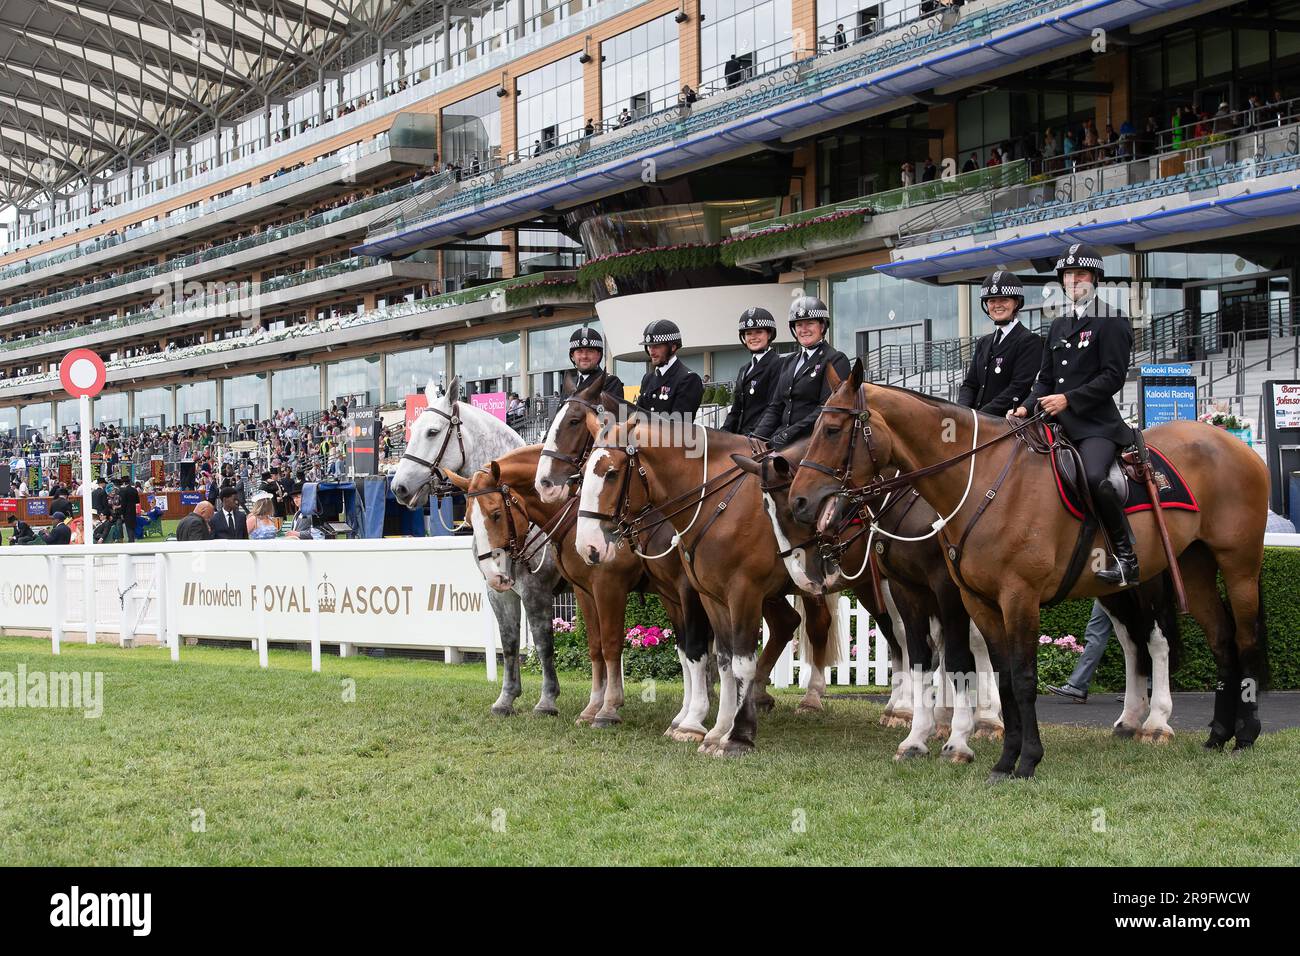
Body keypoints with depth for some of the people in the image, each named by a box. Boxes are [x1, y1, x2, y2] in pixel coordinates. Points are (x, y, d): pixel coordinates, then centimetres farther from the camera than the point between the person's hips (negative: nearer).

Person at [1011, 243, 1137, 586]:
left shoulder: (1112, 322, -1)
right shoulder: (1058, 326, 22)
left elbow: (1113, 377, -10)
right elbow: (1046, 378, 20)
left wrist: (1068, 399, -17)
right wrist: (1026, 407, 1)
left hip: (1096, 422, -8)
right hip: (1058, 422, 8)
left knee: (1094, 476, -33)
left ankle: (1127, 558, -24)